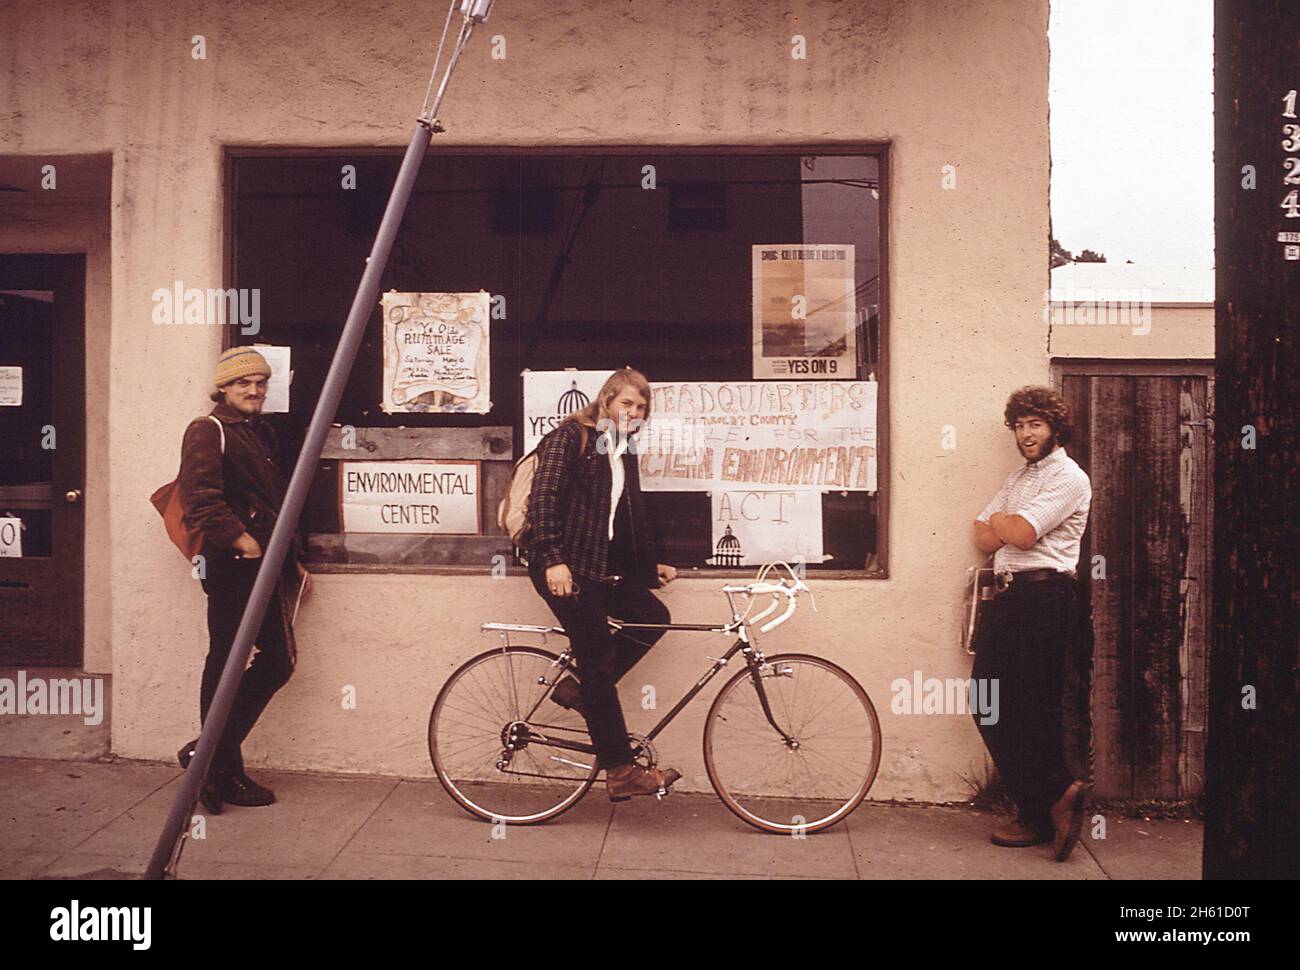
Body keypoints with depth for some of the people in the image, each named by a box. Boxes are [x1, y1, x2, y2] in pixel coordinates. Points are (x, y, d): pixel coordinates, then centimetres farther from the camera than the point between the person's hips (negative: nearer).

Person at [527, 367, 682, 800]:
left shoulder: (624, 452, 17)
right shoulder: (571, 436, -7)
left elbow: (634, 515, 25)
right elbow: (544, 496, -16)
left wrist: (653, 562, 20)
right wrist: (553, 558, -25)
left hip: (605, 567, 8)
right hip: (562, 567, -8)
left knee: (654, 616, -5)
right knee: (599, 663, -9)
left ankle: (577, 687, 7)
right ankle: (621, 772, -4)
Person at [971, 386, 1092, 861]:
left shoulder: (1068, 477, -5)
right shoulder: (1018, 479, 23)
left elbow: (1021, 535, -17)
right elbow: (985, 540, 14)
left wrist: (999, 520, 3)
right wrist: (1007, 525, -6)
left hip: (1043, 595, -9)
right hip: (1009, 594, 9)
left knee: (1032, 709, -4)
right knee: (989, 703, 6)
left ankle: (1041, 816, 6)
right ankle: (1056, 796, 14)